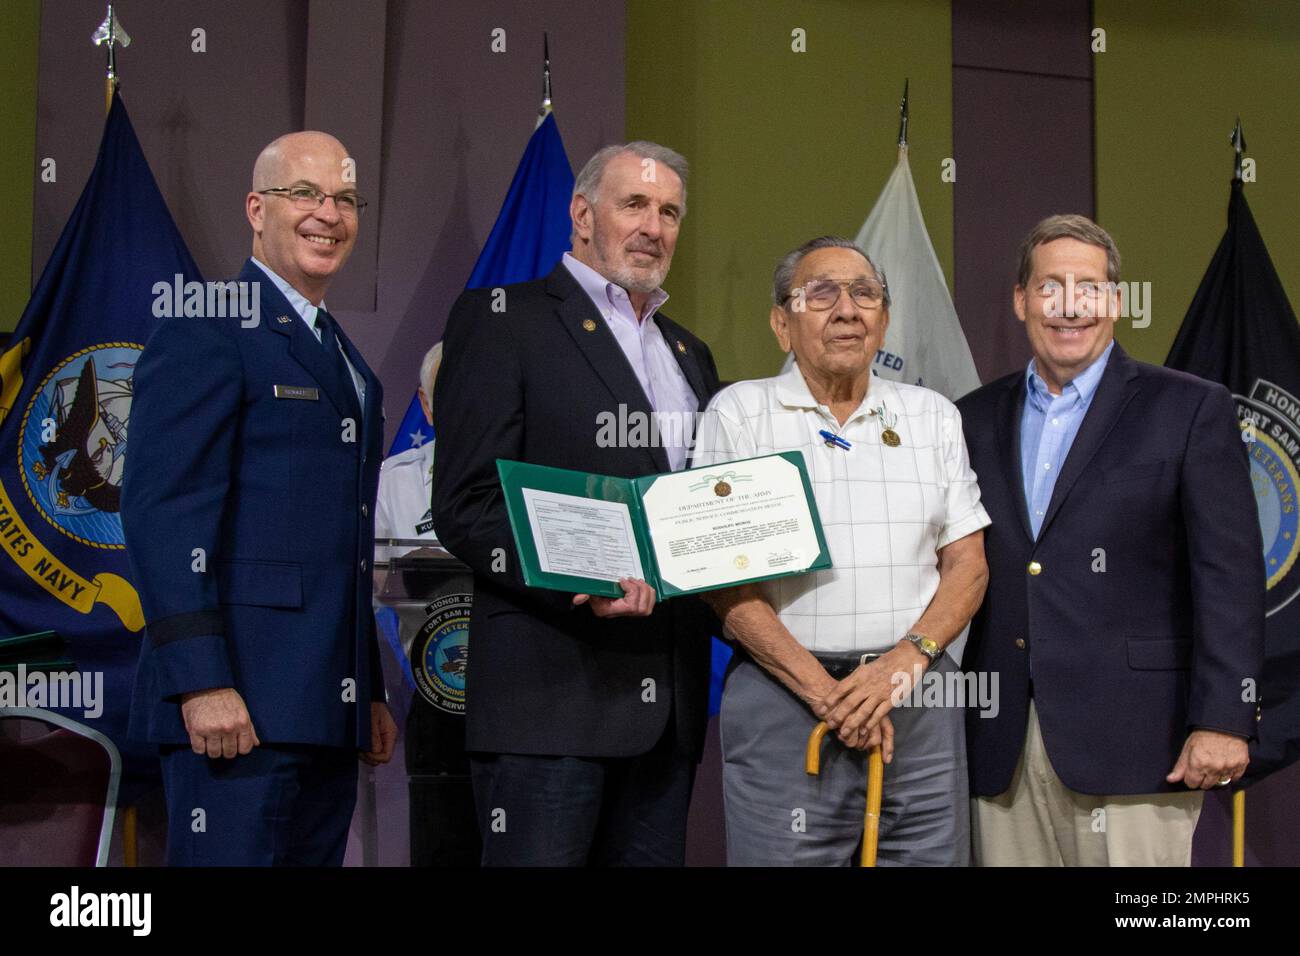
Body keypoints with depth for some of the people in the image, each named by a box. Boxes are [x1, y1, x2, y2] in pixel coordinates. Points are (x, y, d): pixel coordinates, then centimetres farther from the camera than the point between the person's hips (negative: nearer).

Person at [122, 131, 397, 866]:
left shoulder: (345, 359, 22)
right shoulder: (208, 331, -4)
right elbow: (161, 508, -14)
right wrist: (200, 680, -21)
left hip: (325, 706, 8)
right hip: (238, 696, -8)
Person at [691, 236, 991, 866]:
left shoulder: (933, 415, 12)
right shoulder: (738, 412, 2)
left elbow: (967, 562, 8)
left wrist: (906, 660, -9)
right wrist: (822, 690, -12)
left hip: (919, 698, 3)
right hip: (784, 699, -3)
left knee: (933, 858, 4)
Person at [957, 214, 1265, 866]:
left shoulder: (1192, 411, 1)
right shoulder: (976, 419, 13)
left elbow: (1229, 578, -4)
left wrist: (1222, 720, -11)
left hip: (1130, 740, -4)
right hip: (1002, 747, 4)